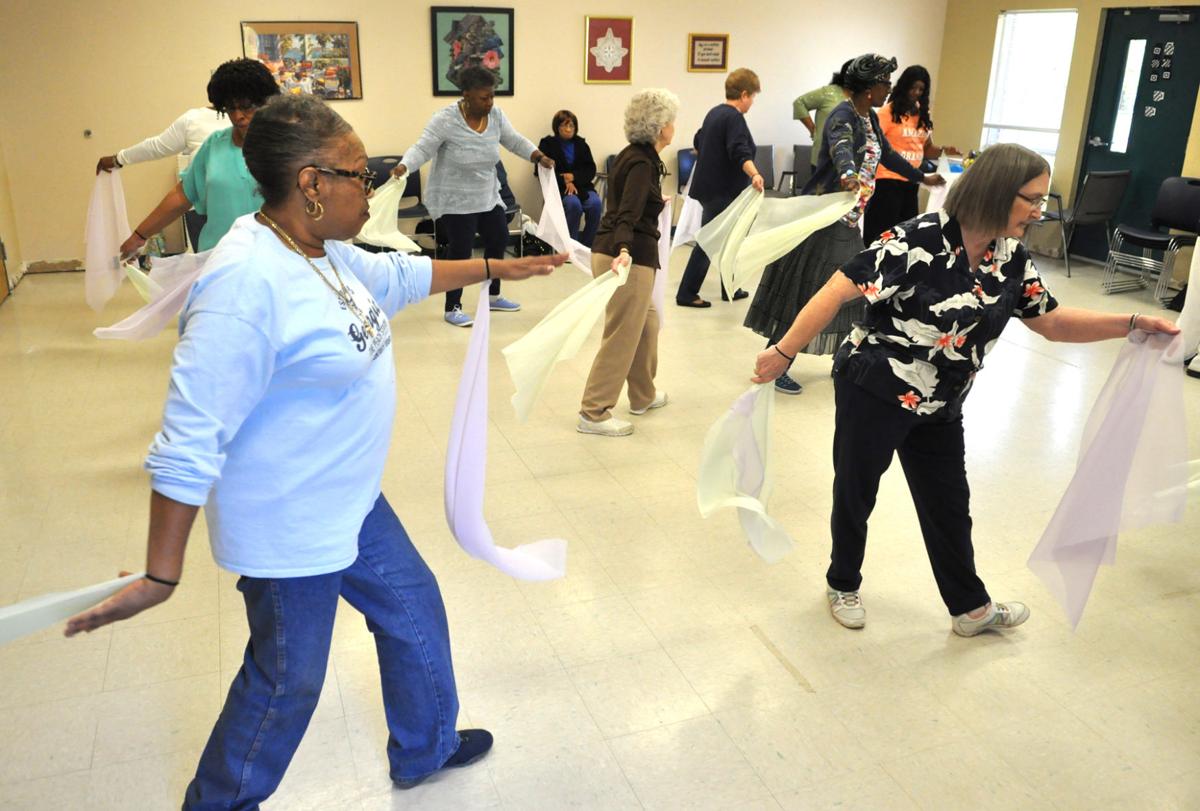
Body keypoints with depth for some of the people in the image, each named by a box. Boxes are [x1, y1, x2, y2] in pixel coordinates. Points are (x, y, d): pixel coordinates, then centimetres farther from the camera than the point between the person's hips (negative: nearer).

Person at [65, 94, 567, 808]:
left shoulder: (322, 250, -1)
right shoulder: (247, 282, -30)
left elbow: (396, 276, 20)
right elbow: (191, 439, -29)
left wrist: (495, 268, 25)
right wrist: (161, 577, -25)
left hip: (349, 503, 10)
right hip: (289, 530, -9)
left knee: (416, 612, 23)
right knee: (286, 683, 11)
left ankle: (426, 748, 49)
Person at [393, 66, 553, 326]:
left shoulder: (496, 115, -1)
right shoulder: (445, 120, -19)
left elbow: (515, 141, 9)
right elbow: (422, 149, -23)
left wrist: (539, 157, -1)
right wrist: (403, 167, -40)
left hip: (487, 197, 7)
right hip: (454, 201, -7)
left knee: (499, 240, 14)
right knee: (460, 252, -6)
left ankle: (493, 297, 31)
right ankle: (452, 308, 8)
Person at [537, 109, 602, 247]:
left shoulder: (581, 144, 16)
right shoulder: (547, 144, 6)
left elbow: (591, 170, 6)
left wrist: (573, 177, -13)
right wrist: (564, 181, -15)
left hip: (582, 186, 3)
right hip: (559, 188, -3)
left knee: (595, 203, -28)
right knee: (574, 204, -35)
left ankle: (586, 245, -19)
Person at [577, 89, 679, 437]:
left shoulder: (633, 155, 13)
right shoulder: (642, 164, -15)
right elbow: (628, 215, -27)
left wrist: (654, 202, 50)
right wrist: (625, 250, -44)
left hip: (611, 251, 10)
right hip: (629, 256, -10)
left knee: (647, 322, 22)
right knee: (622, 336, -4)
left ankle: (643, 396, 33)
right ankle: (593, 413, 1)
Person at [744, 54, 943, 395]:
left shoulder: (869, 118, 11)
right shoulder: (843, 117, -18)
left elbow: (886, 154, 28)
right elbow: (841, 148, -41)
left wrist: (921, 177, 38)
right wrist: (848, 175, -62)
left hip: (848, 222, 9)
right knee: (804, 293, -6)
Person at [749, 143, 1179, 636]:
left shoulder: (1010, 258, 0)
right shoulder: (920, 241, -23)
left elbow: (1053, 322, 10)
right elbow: (839, 292, -24)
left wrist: (1133, 325, -1)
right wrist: (783, 353, -24)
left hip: (939, 407, 7)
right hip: (873, 392, -6)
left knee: (949, 504, 17)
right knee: (855, 494, 12)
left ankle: (970, 608, 36)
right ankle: (843, 585, 37)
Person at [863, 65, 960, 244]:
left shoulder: (922, 115, 13)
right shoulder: (889, 111, -6)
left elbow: (927, 149, 17)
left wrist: (942, 150, -1)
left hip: (911, 182, 7)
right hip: (887, 181, -7)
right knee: (881, 232, -5)